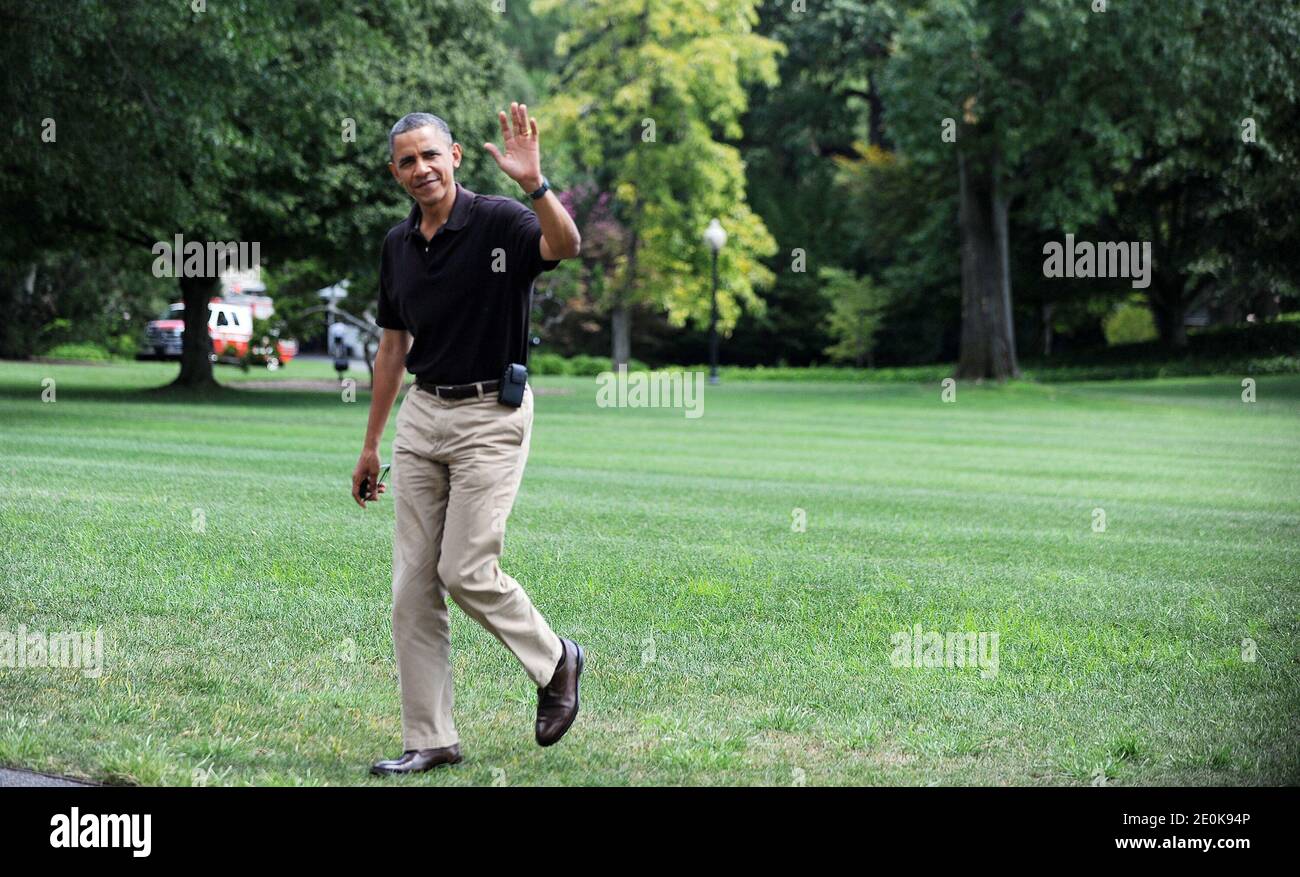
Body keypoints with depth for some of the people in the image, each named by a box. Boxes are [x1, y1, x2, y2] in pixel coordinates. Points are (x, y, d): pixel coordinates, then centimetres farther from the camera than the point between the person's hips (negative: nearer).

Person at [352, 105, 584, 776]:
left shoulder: (498, 221, -11)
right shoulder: (398, 244, 8)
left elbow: (565, 246, -33)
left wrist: (535, 185, -50)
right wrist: (371, 444, 17)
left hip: (490, 417, -6)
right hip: (421, 415, 6)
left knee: (466, 572, -11)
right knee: (412, 587, 3)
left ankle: (554, 660, 17)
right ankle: (429, 740, 9)